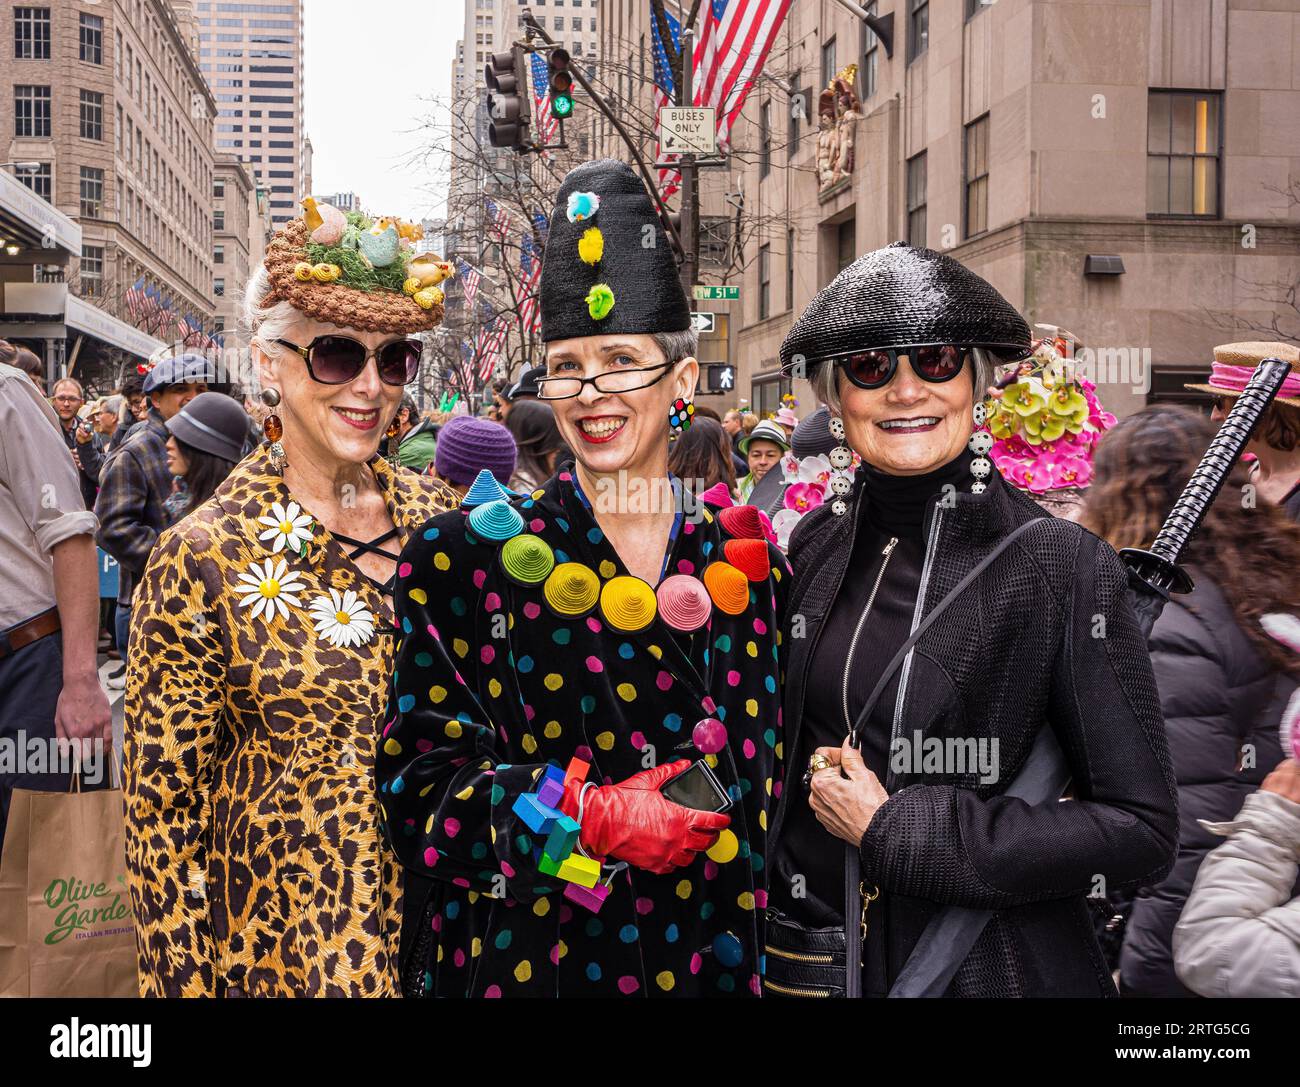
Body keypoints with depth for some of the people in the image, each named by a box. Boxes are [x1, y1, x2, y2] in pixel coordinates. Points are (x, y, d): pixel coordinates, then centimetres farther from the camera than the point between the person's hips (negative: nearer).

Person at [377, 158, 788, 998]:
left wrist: (778, 962, 5)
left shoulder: (748, 565, 2)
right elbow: (421, 783, -9)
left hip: (711, 959, 3)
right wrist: (584, 818, -21)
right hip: (526, 961, -2)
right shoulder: (469, 555, -6)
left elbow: (773, 785, 9)